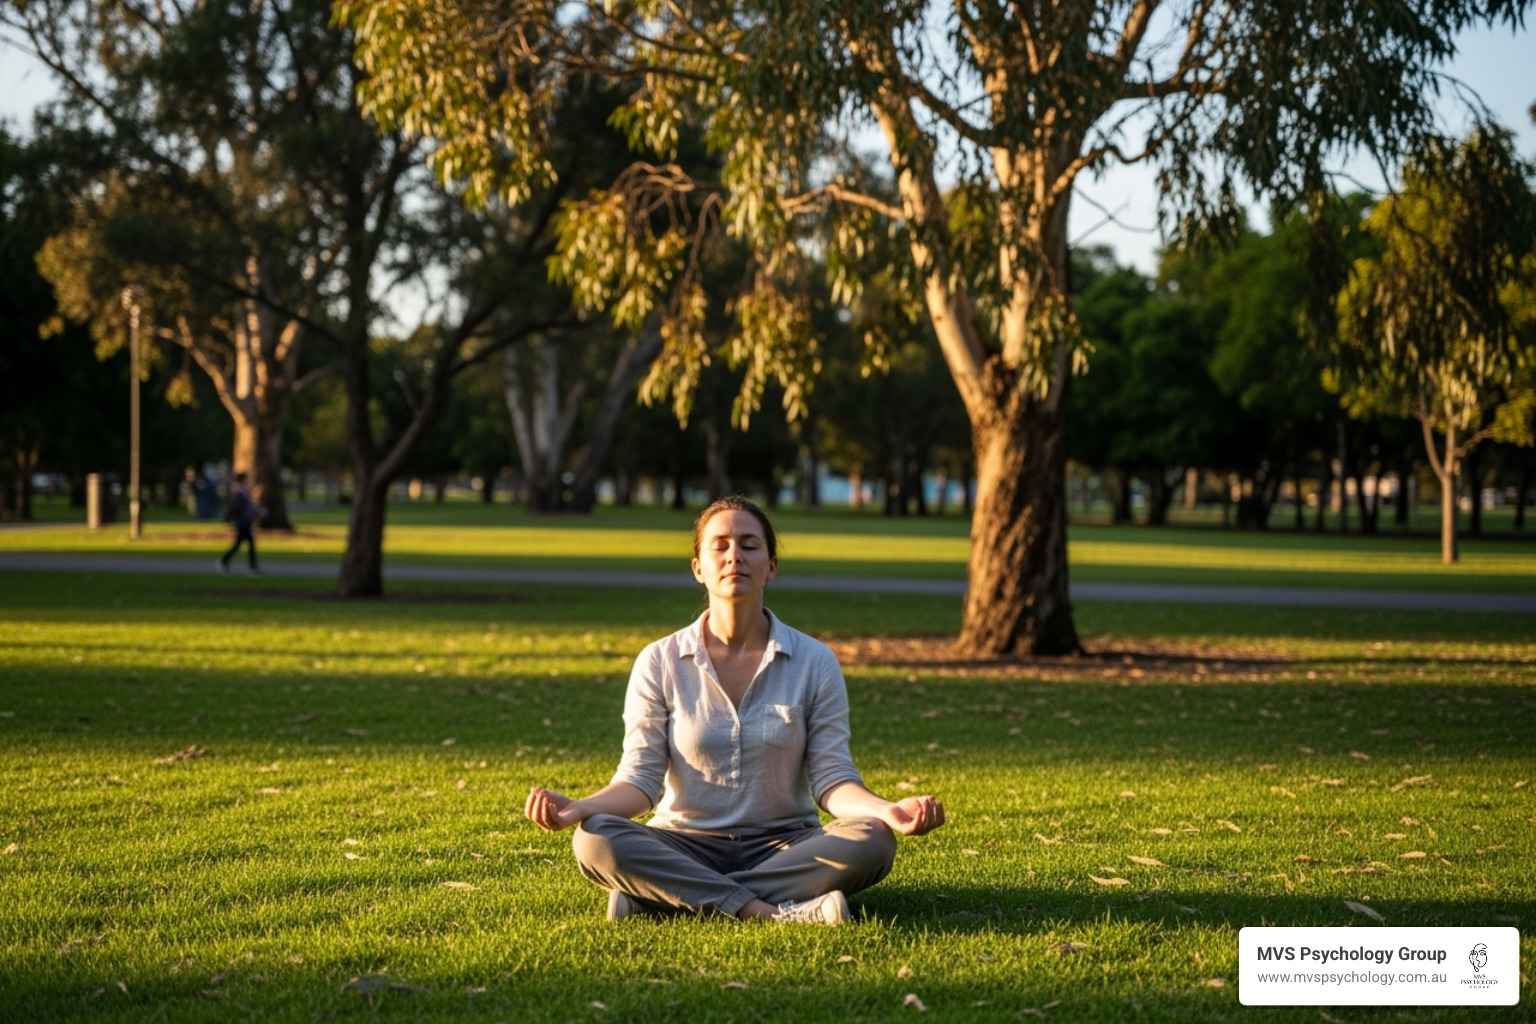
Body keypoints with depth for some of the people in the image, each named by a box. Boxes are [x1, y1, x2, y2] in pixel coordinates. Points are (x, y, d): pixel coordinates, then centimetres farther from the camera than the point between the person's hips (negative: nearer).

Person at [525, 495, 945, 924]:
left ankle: (661, 897, -29)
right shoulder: (660, 663, 0)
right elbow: (641, 777, -4)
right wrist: (579, 807, -25)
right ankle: (773, 913, -34)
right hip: (685, 847, -1)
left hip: (783, 847, 1)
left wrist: (888, 810, -25)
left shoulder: (814, 663, 1)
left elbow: (831, 779, -3)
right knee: (596, 840, -31)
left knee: (871, 842, -30)